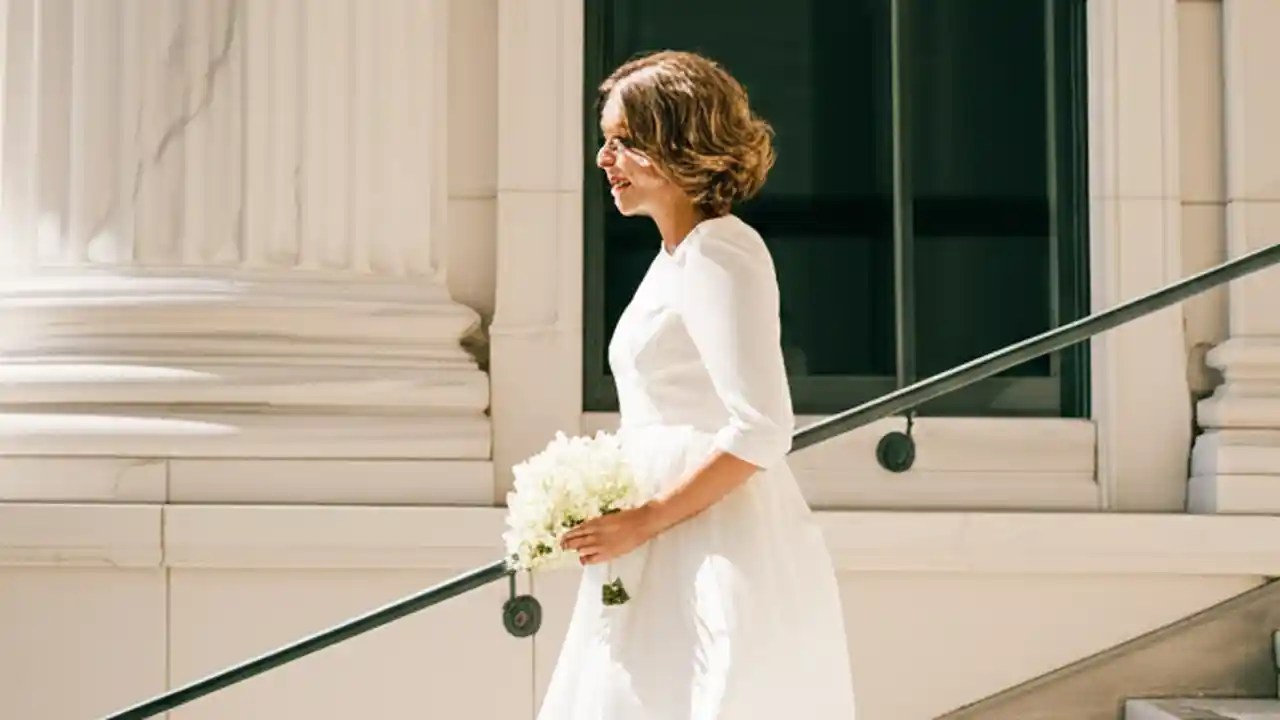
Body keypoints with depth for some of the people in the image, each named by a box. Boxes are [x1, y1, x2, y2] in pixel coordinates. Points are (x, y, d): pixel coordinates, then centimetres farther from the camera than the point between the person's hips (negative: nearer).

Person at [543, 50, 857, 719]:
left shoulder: (717, 255, -14)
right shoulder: (675, 256, 14)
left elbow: (759, 433, -23)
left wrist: (643, 521, -19)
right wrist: (617, 520, 12)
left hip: (716, 556, -9)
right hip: (671, 561, 9)